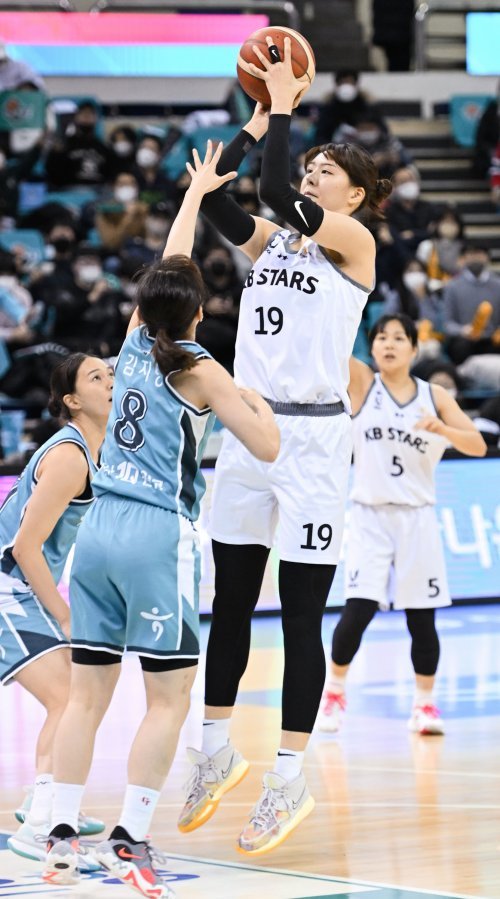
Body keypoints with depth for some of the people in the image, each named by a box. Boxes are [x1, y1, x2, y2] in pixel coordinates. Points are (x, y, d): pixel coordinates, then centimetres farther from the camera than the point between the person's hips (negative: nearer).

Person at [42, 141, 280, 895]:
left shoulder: (135, 344, 10)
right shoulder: (200, 372, -4)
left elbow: (167, 269, 26)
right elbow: (267, 446, -3)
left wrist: (196, 192, 38)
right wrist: (257, 400, 17)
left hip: (98, 530, 6)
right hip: (158, 538, -6)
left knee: (88, 694, 8)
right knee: (169, 697, 0)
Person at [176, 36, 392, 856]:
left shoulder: (354, 240, -4)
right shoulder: (271, 239, 14)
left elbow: (276, 191, -18)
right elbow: (212, 195, -2)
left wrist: (285, 106, -10)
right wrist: (258, 119, -1)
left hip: (313, 435, -6)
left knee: (301, 613, -3)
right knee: (230, 603, 11)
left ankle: (291, 777, 1)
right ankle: (217, 749, 23)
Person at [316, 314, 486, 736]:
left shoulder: (435, 396, 4)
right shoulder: (362, 383, 1)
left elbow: (478, 445, -4)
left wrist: (442, 429, -22)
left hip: (417, 518, 2)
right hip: (370, 515, -2)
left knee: (422, 618, 2)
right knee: (358, 610, -12)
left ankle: (425, 704, 17)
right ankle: (334, 692, 9)